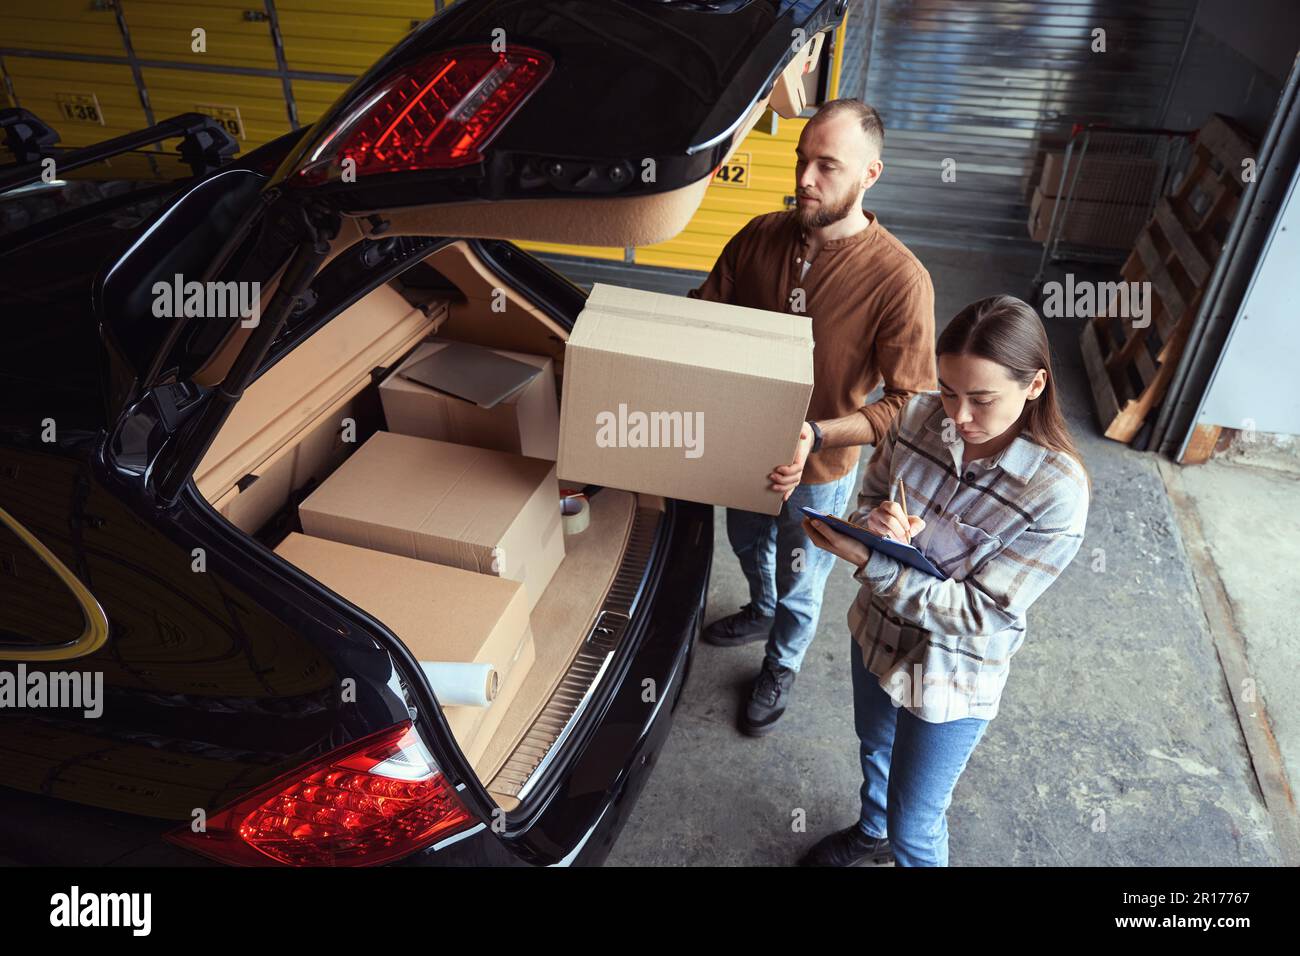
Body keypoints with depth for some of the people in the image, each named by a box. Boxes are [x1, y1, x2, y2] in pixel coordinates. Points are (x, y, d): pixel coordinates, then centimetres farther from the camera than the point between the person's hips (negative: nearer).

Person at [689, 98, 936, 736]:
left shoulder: (900, 280, -26)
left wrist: (817, 435, -36)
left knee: (798, 583, 19)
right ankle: (762, 611, 63)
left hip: (821, 469, -4)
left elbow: (908, 402, -23)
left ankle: (782, 666, 50)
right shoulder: (761, 236, -12)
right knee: (747, 543, 30)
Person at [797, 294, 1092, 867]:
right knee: (874, 749, 33)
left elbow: (978, 612, -27)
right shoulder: (920, 417, -17)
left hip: (951, 675, -5)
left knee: (914, 825, 14)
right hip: (877, 630, 6)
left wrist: (868, 562, -36)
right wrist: (875, 521, -26)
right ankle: (871, 832, 65)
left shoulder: (1058, 493, -29)